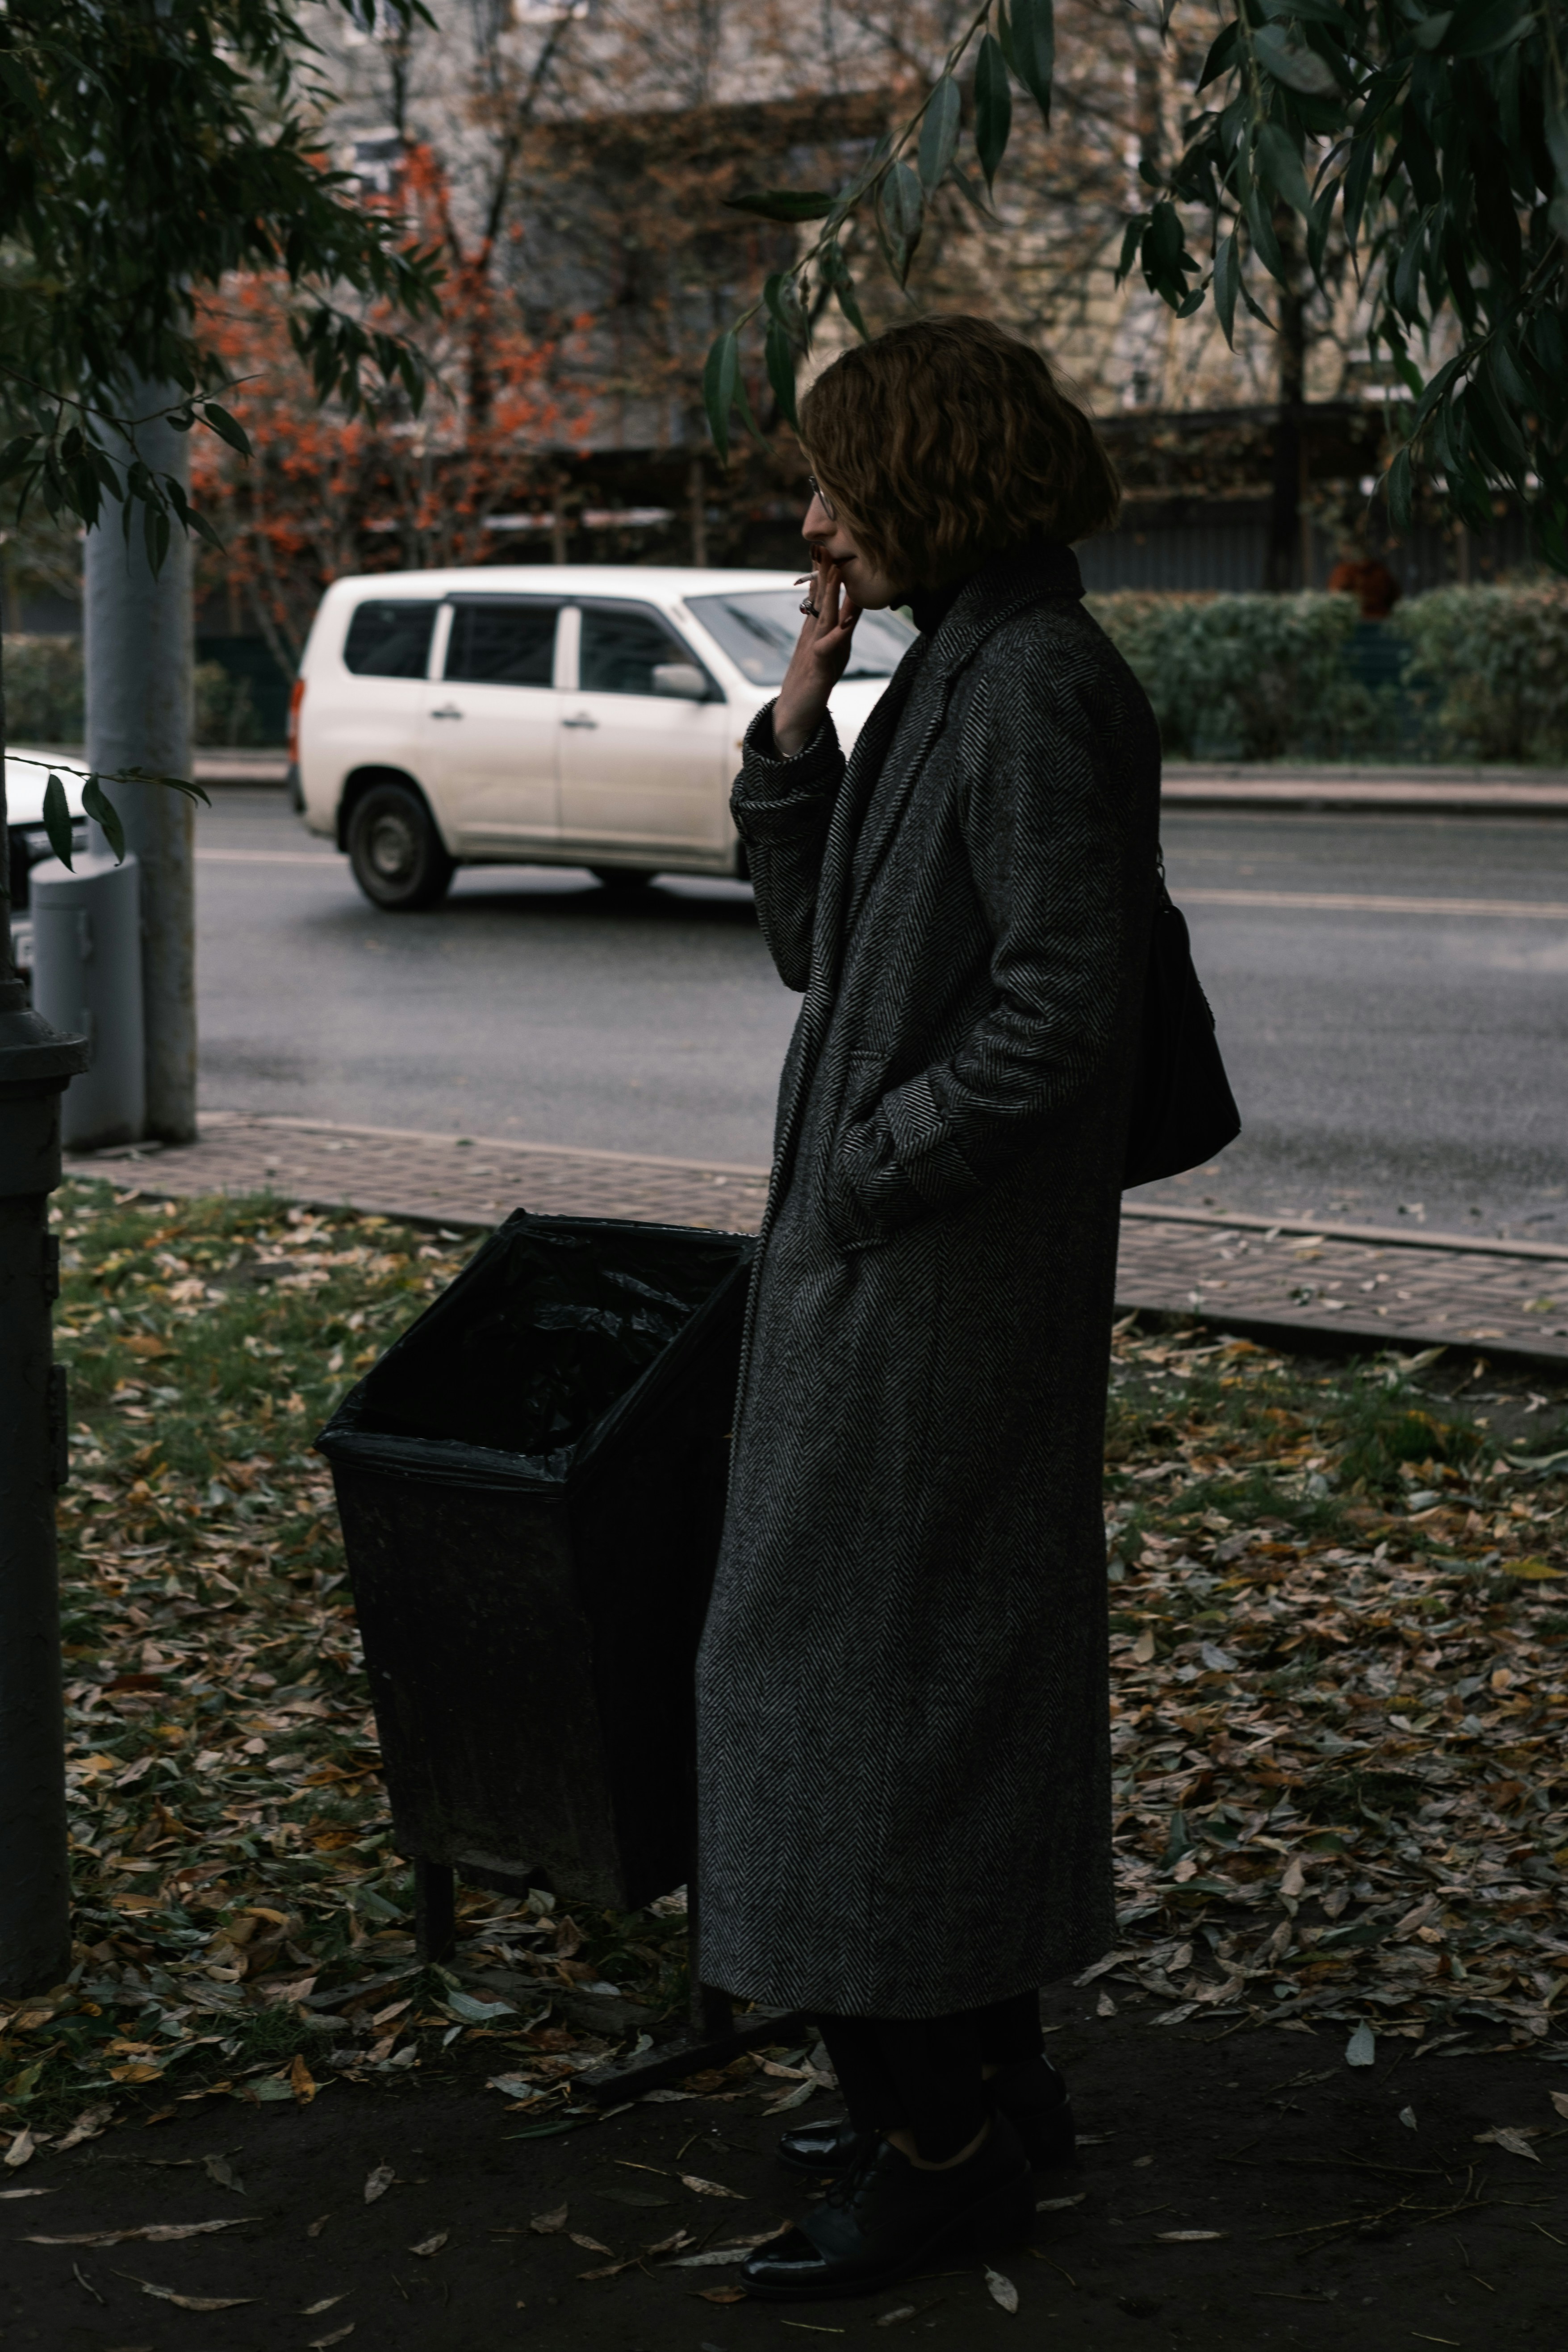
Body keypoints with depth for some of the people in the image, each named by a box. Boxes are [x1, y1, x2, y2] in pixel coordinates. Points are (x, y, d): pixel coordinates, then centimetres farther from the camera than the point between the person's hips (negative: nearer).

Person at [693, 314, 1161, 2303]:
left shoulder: (1043, 692, -18)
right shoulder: (953, 671, 12)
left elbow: (1064, 1005, -24)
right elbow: (811, 942, 14)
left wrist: (873, 1162, -15)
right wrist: (797, 724, 2)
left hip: (938, 1277, -10)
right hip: (897, 1259, 10)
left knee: (865, 1669, -2)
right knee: (953, 1662, 16)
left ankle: (937, 2146, 9)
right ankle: (987, 2082, 29)